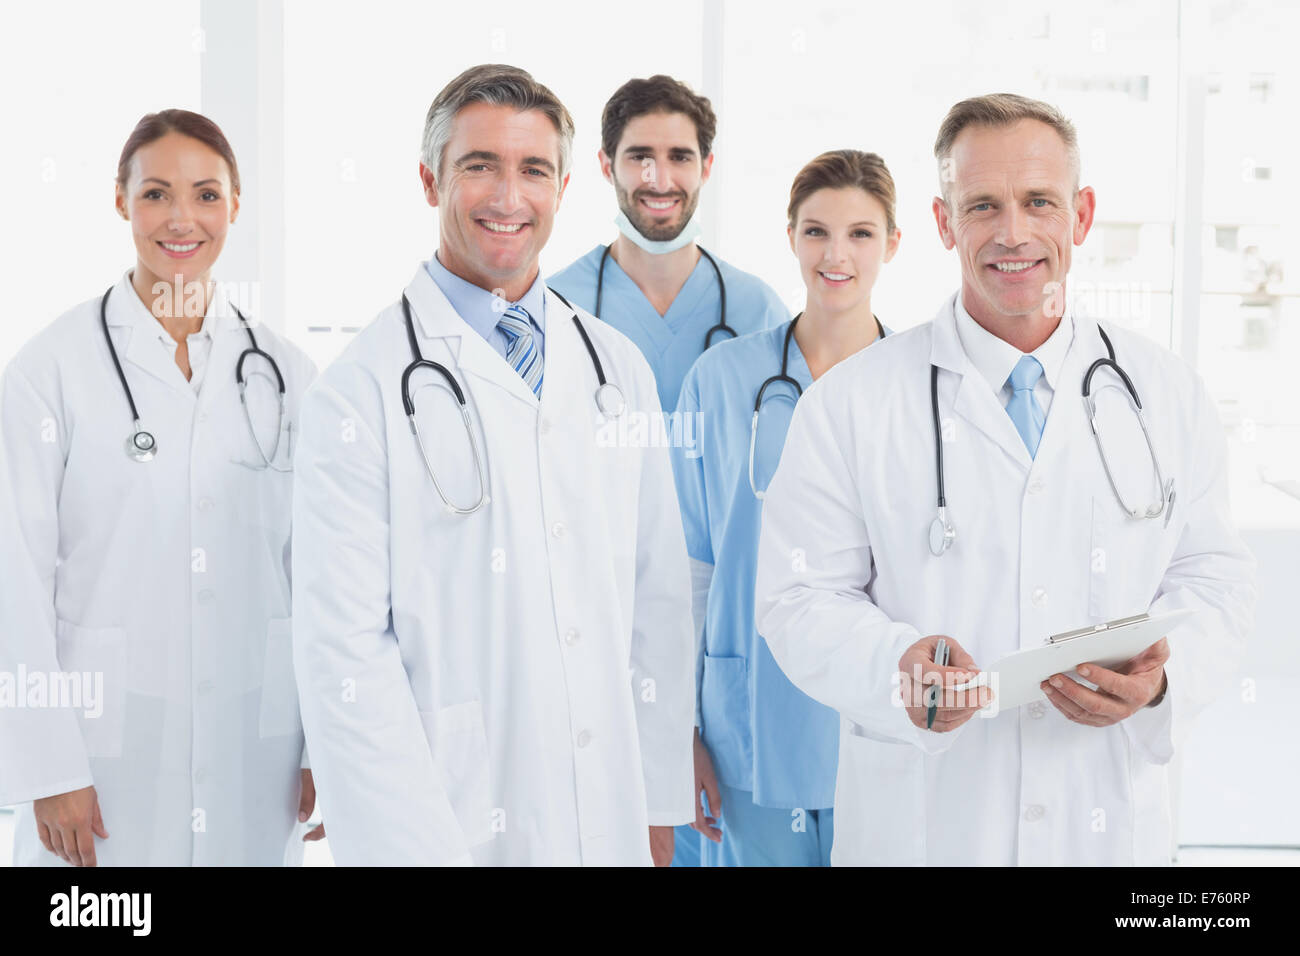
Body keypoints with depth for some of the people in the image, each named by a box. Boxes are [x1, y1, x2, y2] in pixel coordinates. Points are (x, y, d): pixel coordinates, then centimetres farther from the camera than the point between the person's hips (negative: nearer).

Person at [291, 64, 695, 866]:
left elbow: (658, 596, 8)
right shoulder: (364, 389, -8)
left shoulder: (619, 371, 8)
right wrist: (408, 846, -15)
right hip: (448, 827, -4)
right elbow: (344, 646, -11)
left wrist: (660, 801, 5)